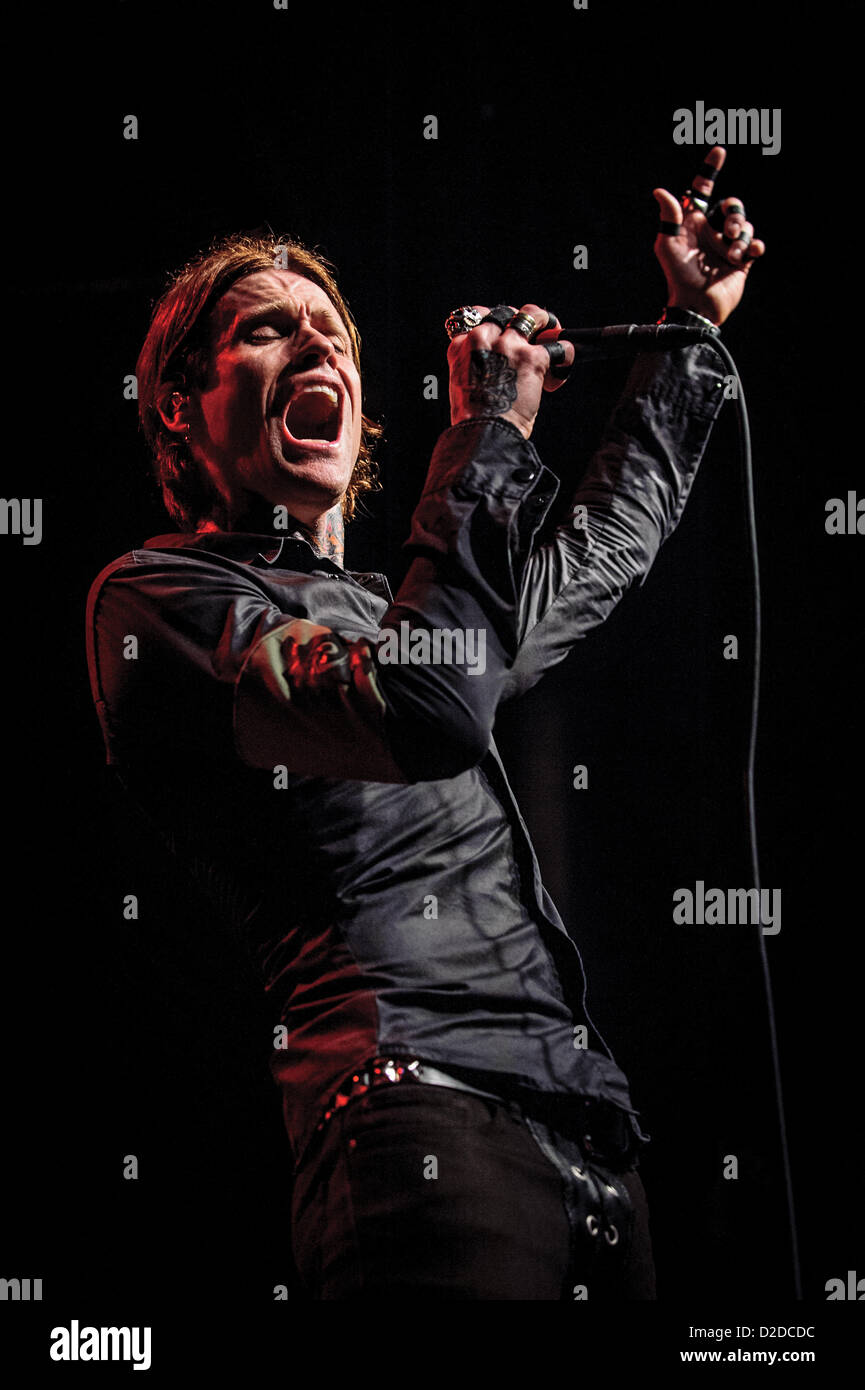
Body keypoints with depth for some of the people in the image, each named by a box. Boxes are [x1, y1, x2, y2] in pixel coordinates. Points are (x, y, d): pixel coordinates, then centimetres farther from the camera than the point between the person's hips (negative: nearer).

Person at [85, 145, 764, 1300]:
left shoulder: (379, 611, 24)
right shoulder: (154, 594, -1)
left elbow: (595, 560, 40)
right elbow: (428, 716, -18)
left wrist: (692, 328, 41)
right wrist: (490, 427, -6)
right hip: (428, 1118, -8)